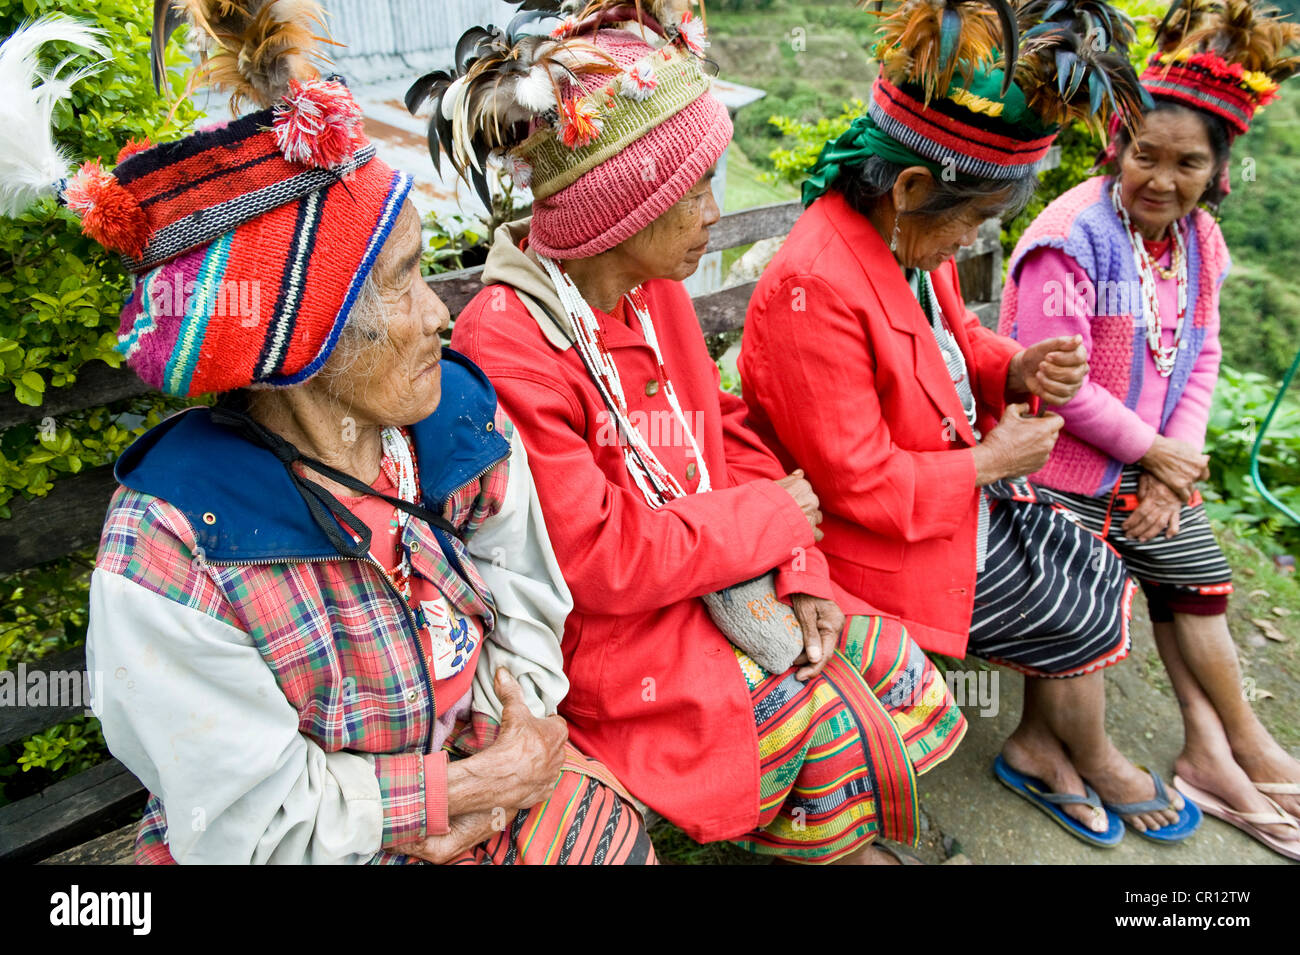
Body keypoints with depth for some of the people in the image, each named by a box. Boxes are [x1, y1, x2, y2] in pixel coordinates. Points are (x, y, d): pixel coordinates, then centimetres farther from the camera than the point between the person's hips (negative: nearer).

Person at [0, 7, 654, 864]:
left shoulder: (463, 416, -8)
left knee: (605, 824, -13)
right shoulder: (169, 555, -21)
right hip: (331, 848, -3)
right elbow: (252, 825, -15)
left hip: (491, 793, 4)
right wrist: (477, 782, -15)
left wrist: (509, 764, -12)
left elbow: (523, 608, 1)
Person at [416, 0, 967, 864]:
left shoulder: (656, 293, 4)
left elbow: (730, 438, 6)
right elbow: (597, 558, -23)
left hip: (736, 572, 8)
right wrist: (770, 519, -14)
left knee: (892, 660, 3)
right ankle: (822, 841, 18)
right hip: (618, 631, -7)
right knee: (834, 724, -14)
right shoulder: (507, 345, -22)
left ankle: (840, 835, 26)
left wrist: (799, 573, -8)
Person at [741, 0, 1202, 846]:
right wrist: (989, 461, -17)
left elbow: (955, 342, 15)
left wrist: (1018, 371, -7)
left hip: (962, 494, 9)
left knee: (1098, 571, 12)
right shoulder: (814, 290, -32)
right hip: (887, 546, -9)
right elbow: (859, 487, -29)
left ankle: (1040, 745, 27)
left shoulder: (911, 241, -3)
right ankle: (1089, 763, 36)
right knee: (1082, 619, 5)